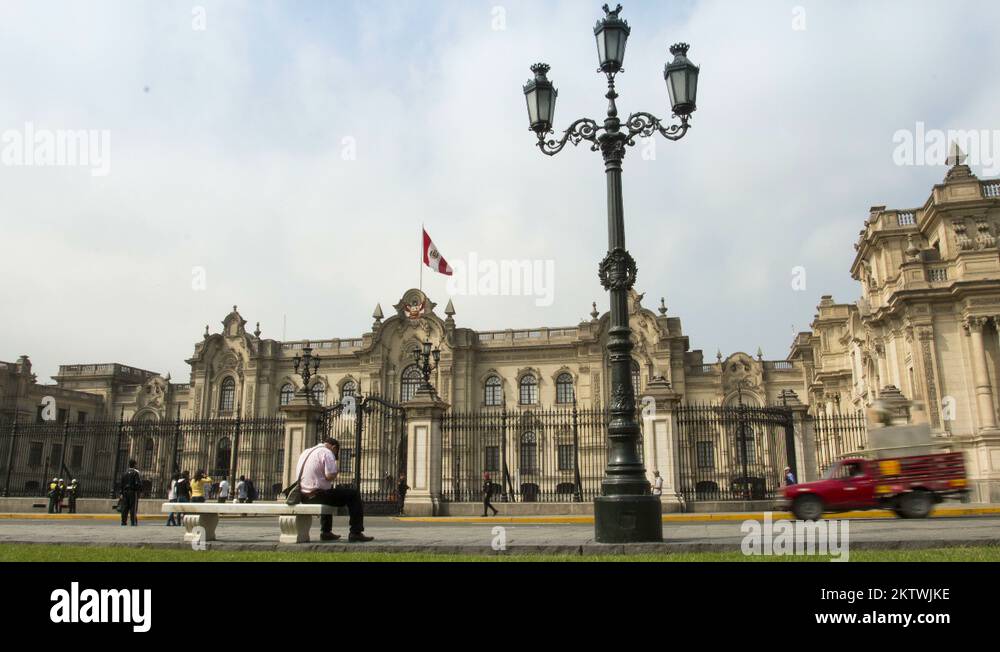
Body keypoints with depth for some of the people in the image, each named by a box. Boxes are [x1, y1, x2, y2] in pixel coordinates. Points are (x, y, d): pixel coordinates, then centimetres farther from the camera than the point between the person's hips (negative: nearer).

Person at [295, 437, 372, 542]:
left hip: (304, 496, 9)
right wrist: (335, 473, 3)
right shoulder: (327, 453, -9)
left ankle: (326, 532, 35)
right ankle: (356, 533, -2)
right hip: (317, 494, -9)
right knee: (354, 494, 1)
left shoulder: (305, 452, 17)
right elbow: (330, 476, -18)